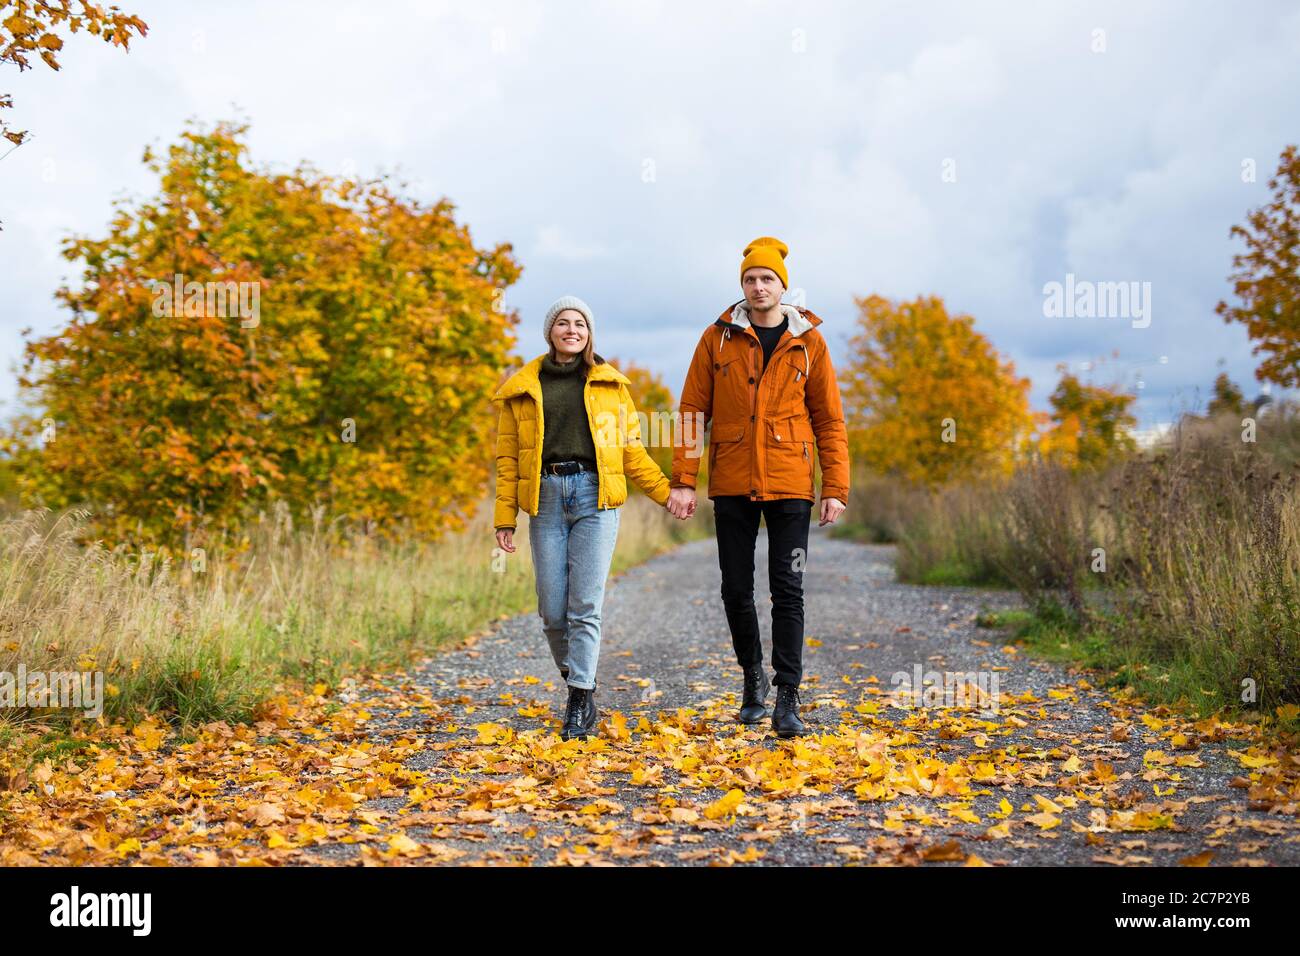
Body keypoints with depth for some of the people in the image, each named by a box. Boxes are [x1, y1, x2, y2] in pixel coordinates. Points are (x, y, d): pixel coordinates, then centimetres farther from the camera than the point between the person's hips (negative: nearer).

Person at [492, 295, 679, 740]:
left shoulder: (609, 385, 12)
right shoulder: (522, 389, 12)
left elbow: (631, 450, 16)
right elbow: (508, 458, 11)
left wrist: (667, 492, 9)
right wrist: (504, 518, 4)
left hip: (595, 497, -1)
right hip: (546, 499, 1)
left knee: (585, 605, -8)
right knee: (552, 610, -1)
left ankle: (581, 703, -4)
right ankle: (579, 683, 20)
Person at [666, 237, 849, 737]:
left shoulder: (808, 342, 4)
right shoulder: (718, 339, 4)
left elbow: (829, 419, 5)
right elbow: (692, 411, 3)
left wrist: (836, 487, -2)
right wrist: (683, 480, -5)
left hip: (790, 486, -1)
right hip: (732, 485, 1)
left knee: (787, 590, -4)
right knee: (736, 590, 7)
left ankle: (787, 699, 0)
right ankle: (753, 677, 29)